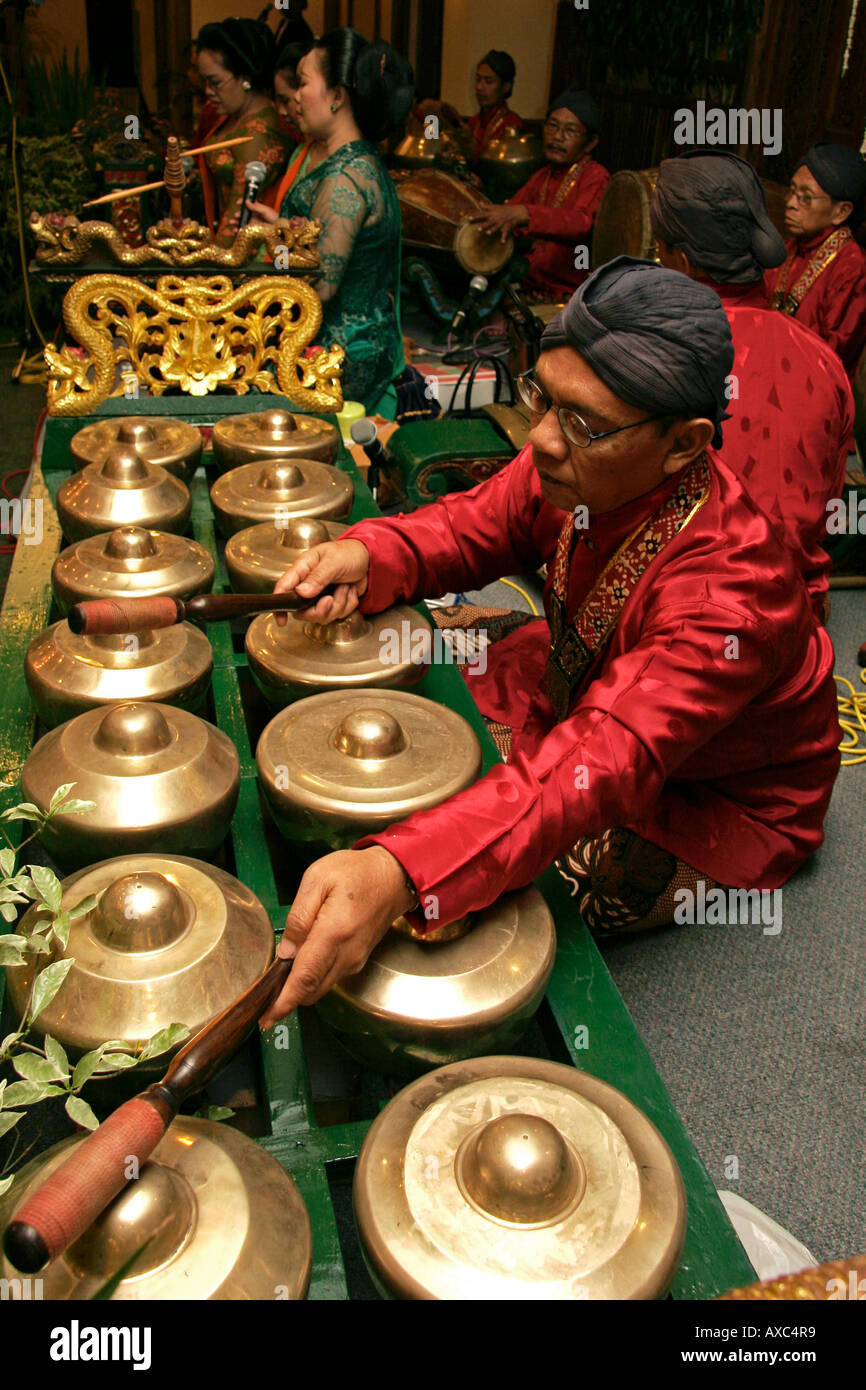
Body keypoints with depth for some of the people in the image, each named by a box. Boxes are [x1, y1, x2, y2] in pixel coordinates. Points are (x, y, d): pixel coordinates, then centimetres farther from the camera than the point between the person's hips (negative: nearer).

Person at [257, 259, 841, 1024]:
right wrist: (366, 556, -26)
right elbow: (477, 524, -3)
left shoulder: (732, 593, -40)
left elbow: (599, 764, -50)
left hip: (718, 799, -6)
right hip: (588, 690, 7)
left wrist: (399, 874, -64)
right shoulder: (575, 465, -21)